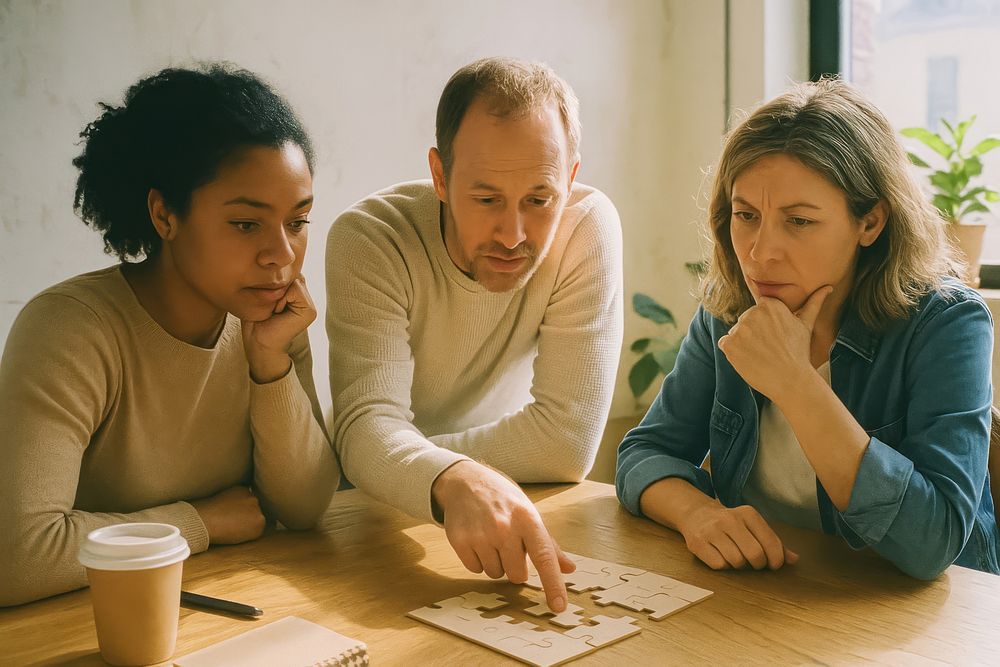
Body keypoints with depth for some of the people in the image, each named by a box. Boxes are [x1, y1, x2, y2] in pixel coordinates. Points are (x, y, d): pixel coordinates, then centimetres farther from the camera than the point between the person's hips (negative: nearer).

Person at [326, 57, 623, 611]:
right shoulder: (367, 239, -19)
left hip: (522, 506, 1)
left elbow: (566, 440, -21)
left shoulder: (589, 225, -18)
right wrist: (454, 482, -48)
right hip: (377, 522, 0)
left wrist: (395, 461, -20)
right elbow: (366, 426, -28)